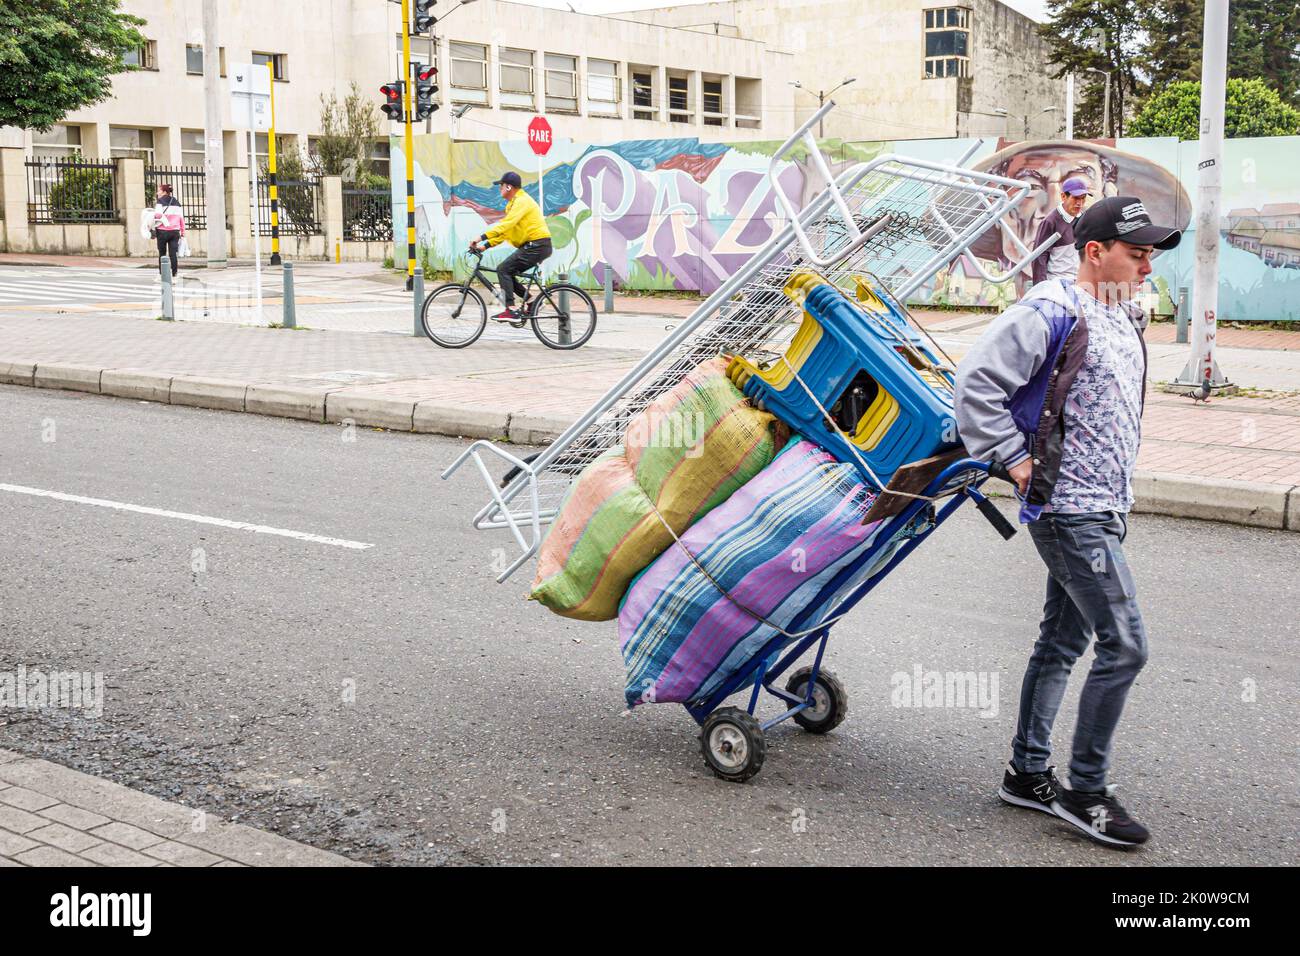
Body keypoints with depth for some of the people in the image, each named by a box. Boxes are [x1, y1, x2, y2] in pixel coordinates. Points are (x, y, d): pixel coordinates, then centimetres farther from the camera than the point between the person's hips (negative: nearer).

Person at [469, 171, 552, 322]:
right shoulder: (514, 203, 21)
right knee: (507, 273, 8)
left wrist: (481, 238, -26)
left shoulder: (522, 201, -13)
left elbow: (505, 225, -24)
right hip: (532, 246, 10)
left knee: (503, 270, -15)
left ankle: (511, 311, -20)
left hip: (537, 245, -10)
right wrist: (485, 245, 9)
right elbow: (505, 230, 19)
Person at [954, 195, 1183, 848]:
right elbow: (977, 381, -21)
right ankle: (1084, 791, 5)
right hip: (1070, 512, -9)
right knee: (1125, 645, -7)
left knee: (1062, 643, 14)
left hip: (1101, 512, 9)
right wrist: (1015, 459, -18)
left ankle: (1027, 775, 25)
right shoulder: (1053, 313, -15)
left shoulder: (1124, 318, 14)